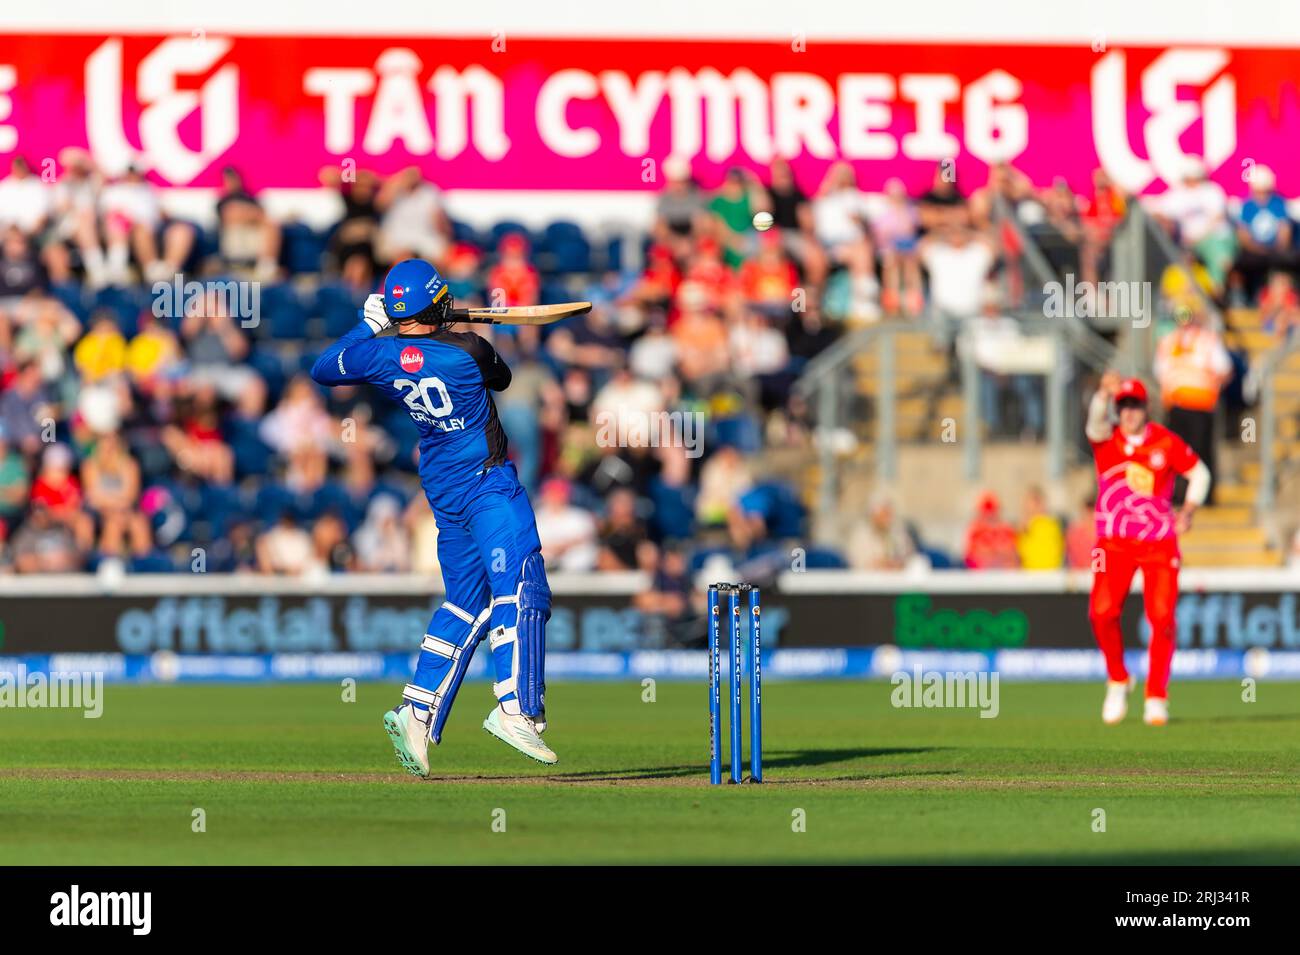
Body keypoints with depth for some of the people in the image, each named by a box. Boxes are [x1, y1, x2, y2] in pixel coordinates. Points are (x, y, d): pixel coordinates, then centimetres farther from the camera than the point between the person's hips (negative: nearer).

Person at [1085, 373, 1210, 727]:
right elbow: (1096, 423, -23)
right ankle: (1117, 681, 10)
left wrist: (1188, 511, -2)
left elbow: (1199, 473, 13)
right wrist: (1104, 395, -44)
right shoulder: (1106, 438, 0)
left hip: (1160, 542, 0)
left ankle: (1156, 698, 4)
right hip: (1114, 543, 0)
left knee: (1162, 618, -8)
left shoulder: (1166, 442, 1)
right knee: (1102, 612, -14)